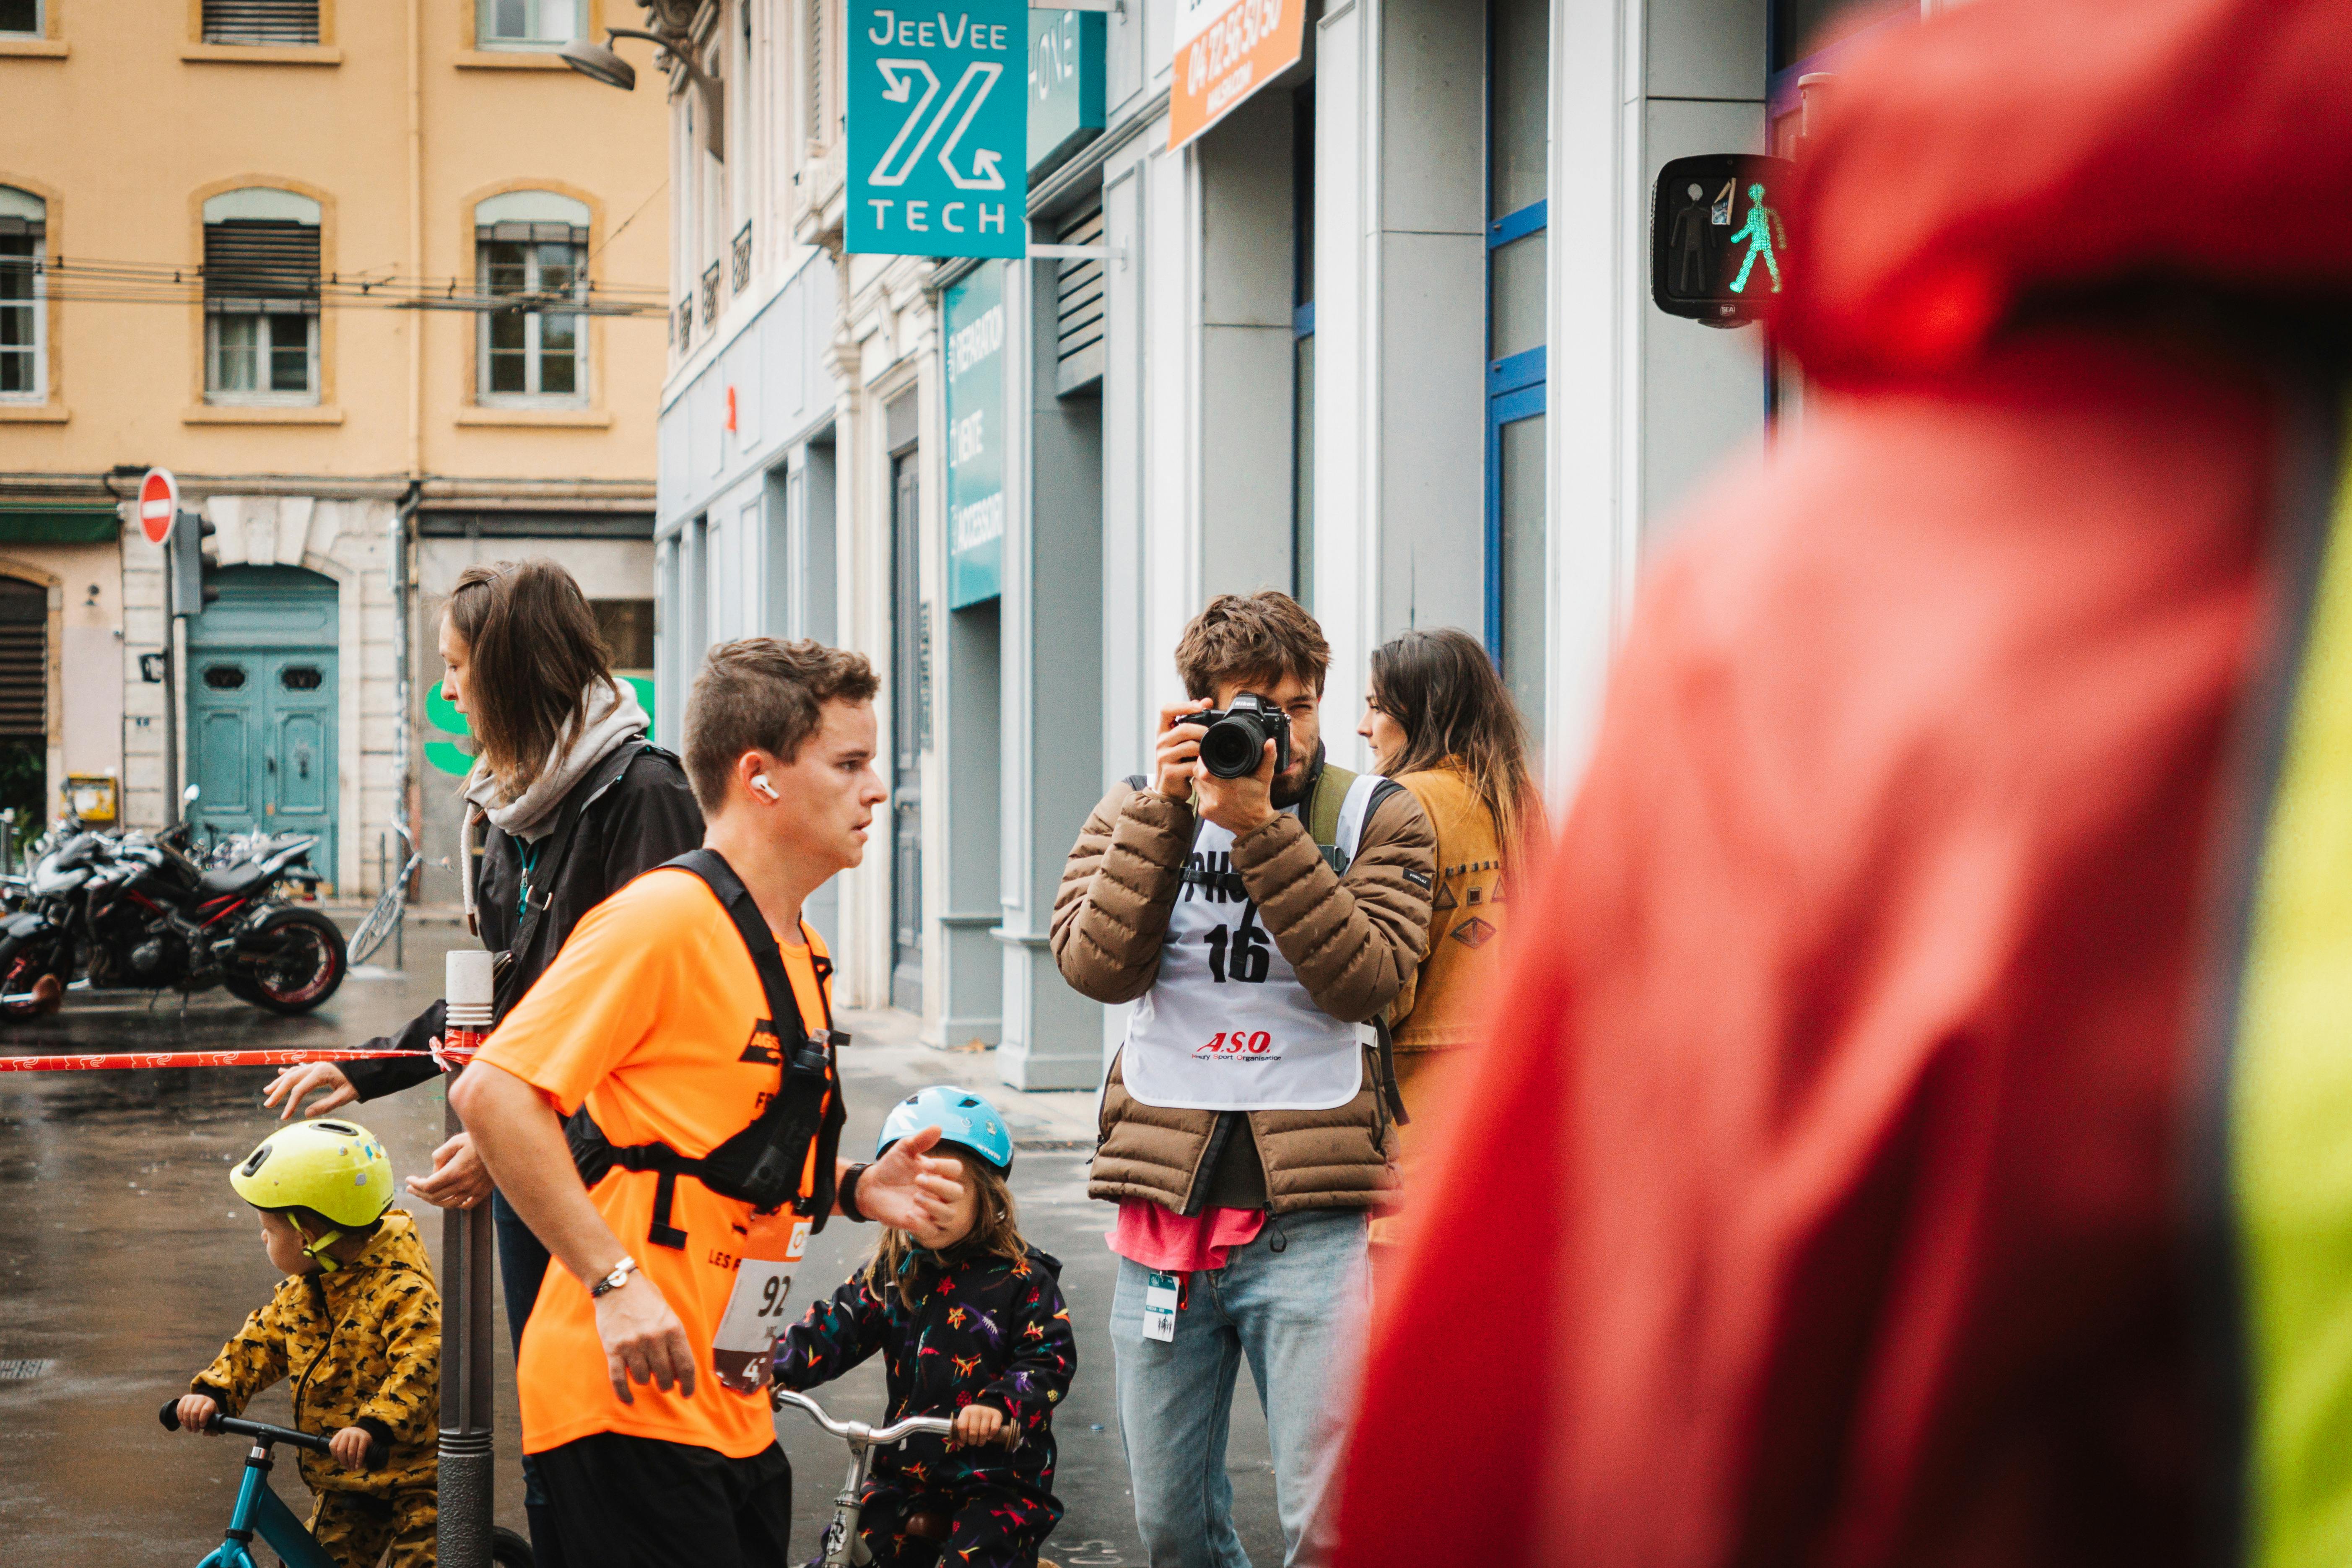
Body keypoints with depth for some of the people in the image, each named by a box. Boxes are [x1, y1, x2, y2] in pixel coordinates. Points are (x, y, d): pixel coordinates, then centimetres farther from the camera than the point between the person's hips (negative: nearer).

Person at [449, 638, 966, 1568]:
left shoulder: (797, 952, 16)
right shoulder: (667, 916, -13)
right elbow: (493, 1095, -20)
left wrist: (854, 1190, 8)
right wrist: (616, 1281, -23)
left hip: (732, 1410, 9)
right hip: (632, 1397, -9)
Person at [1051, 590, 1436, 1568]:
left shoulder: (1377, 818, 3)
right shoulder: (1133, 813, 8)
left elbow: (1366, 979, -13)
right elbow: (1096, 965, -8)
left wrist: (1261, 829, -17)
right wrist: (1168, 810, -14)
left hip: (1312, 1219, -2)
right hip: (1164, 1205, 3)